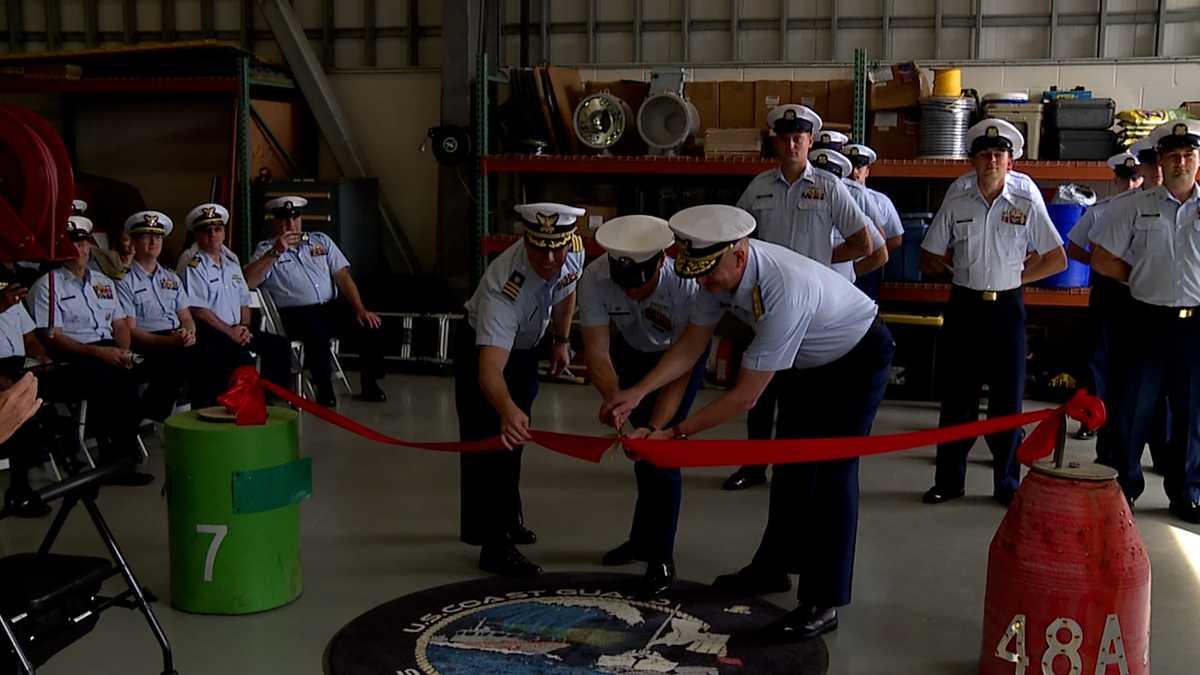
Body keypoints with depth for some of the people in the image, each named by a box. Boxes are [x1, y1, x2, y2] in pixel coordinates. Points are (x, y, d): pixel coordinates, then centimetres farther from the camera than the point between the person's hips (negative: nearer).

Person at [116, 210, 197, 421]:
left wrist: (189, 334, -5)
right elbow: (130, 331, -4)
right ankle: (150, 418, -22)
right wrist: (169, 341, -17)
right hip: (148, 349, -5)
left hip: (180, 344, 5)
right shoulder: (125, 282, 5)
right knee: (183, 359, -35)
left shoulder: (172, 279, 25)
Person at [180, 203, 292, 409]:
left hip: (237, 330, 7)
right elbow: (198, 310, -13)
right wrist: (230, 332, -13)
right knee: (241, 357, -32)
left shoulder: (231, 262, 19)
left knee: (281, 345, -7)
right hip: (209, 334, -7)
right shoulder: (194, 266, -4)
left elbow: (244, 302, 19)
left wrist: (244, 328, 0)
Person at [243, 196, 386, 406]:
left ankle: (370, 383, -2)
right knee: (317, 331, -37)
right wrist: (276, 252, -14)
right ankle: (324, 388, -18)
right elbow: (248, 282, -9)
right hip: (297, 313, -3)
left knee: (371, 325, -21)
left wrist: (360, 309, -5)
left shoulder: (321, 240, 19)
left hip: (332, 307, 3)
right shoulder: (266, 249, 10)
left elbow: (343, 276, 9)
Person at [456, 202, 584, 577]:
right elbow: (490, 367, -54)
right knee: (491, 441, -10)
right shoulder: (503, 289, -44)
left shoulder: (574, 250, -25)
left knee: (514, 441, 20)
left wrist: (561, 340, 7)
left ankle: (508, 520, 37)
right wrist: (508, 410, -72)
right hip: (483, 347, -7)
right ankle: (494, 545, -2)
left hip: (526, 347, 7)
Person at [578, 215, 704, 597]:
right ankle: (644, 538, 34)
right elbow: (596, 352, -33)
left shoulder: (686, 285, -39)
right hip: (631, 352, 3)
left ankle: (661, 559, 2)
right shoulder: (595, 279, -33)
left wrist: (654, 428, -44)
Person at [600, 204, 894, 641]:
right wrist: (637, 394, -22)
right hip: (807, 360, 8)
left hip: (858, 359, -8)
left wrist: (676, 434, -35)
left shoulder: (784, 292, -43)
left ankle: (823, 602, -4)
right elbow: (691, 346, -10)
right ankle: (774, 567, 30)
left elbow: (746, 395, -38)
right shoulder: (720, 270, -20)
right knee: (790, 462, 15)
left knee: (832, 471, -11)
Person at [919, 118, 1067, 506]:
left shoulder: (1027, 206, 0)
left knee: (1008, 398, 4)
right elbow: (929, 261, 6)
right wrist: (963, 267, 0)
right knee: (956, 396, 6)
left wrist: (1017, 276, 0)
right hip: (964, 306, 1)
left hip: (1007, 307, -1)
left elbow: (1057, 259, 4)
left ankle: (1007, 484, 16)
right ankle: (948, 480, 16)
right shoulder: (955, 206, 2)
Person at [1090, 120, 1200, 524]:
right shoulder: (1137, 208, 2)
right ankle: (1121, 486, 17)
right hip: (1146, 321, -1)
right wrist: (1147, 280, 2)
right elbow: (1102, 259, 2)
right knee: (1129, 409, 4)